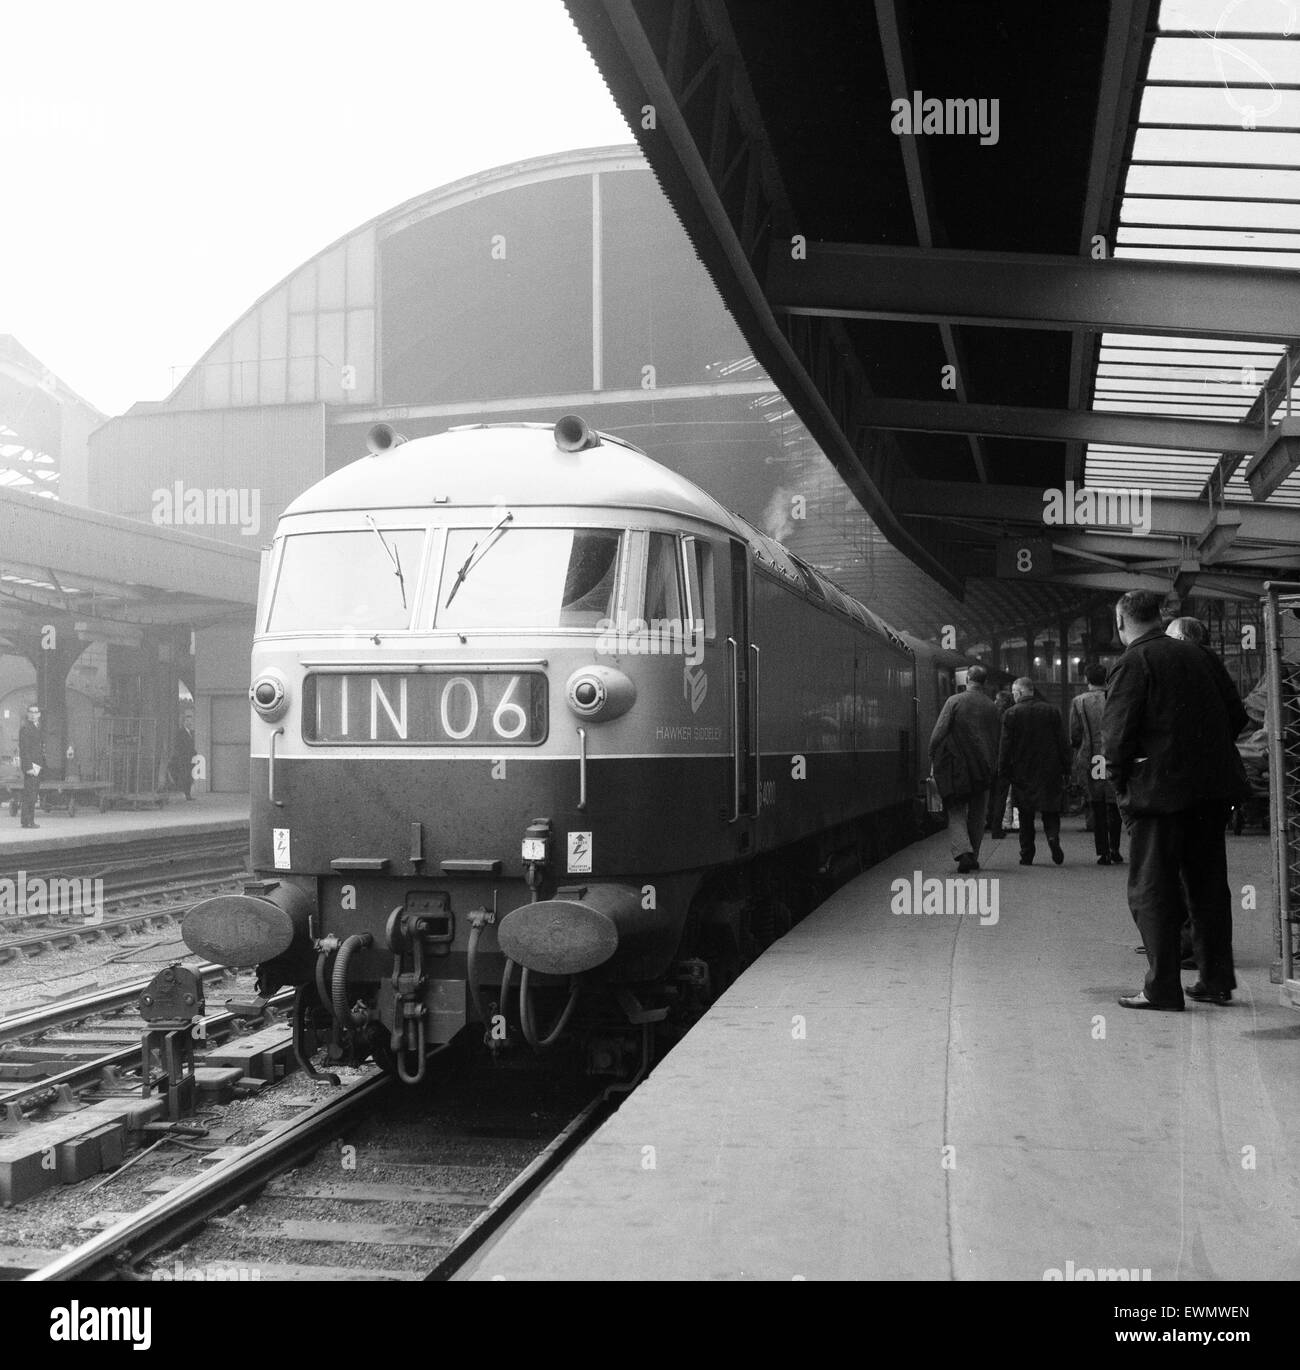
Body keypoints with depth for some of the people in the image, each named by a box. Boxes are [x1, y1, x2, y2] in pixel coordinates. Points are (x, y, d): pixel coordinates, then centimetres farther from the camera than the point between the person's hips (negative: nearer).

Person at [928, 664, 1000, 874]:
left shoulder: (954, 701, -7)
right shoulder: (992, 707, 3)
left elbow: (938, 733, -9)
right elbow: (997, 741, 8)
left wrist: (933, 760, -1)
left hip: (955, 766, -3)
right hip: (982, 768, 3)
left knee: (956, 813, 3)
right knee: (977, 815, 14)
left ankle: (963, 853, -17)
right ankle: (973, 858, 18)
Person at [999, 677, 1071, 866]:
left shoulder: (1011, 714, -6)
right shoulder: (1051, 711, 2)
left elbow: (1005, 746, -6)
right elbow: (1062, 742, 3)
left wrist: (1003, 770, 0)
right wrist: (1066, 768, 8)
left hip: (1022, 772, -1)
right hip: (1049, 771, 1)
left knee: (1026, 817, 7)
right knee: (1050, 812, 10)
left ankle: (1026, 855, 7)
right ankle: (1053, 836, -18)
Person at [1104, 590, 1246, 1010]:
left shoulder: (1132, 664, -10)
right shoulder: (1195, 654, 10)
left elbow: (1117, 734, -15)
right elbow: (1225, 715, 13)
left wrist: (1118, 778, 0)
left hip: (1158, 790, -7)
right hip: (1212, 787, 7)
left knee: (1151, 890, 2)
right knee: (1208, 884, 14)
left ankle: (1162, 988, 2)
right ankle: (1216, 979, 20)